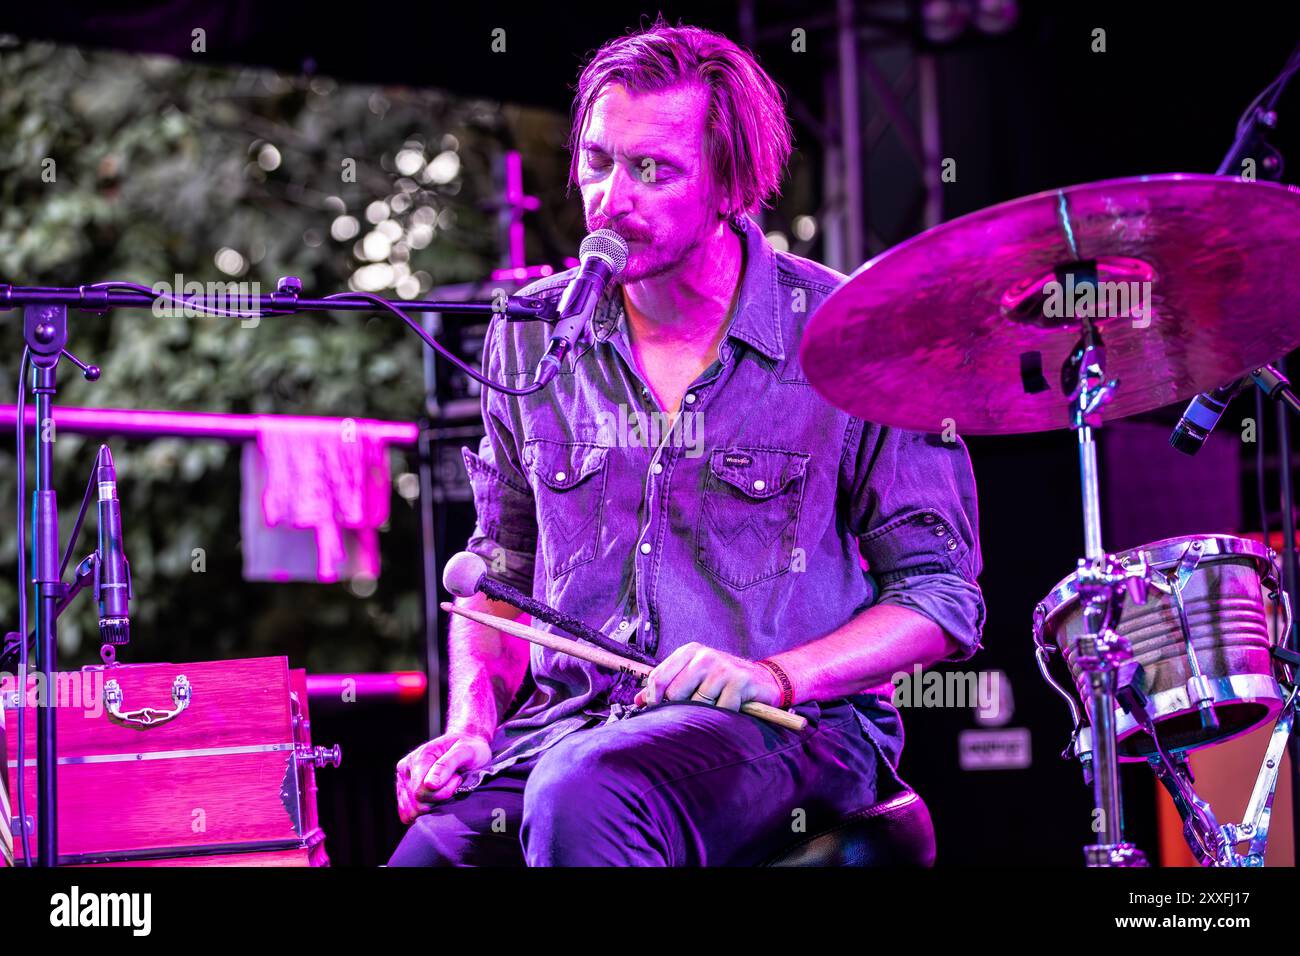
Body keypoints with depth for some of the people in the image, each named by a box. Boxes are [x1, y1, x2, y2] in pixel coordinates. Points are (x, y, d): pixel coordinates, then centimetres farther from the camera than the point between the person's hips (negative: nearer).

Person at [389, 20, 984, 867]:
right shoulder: (534, 333, 8)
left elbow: (941, 601, -2)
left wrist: (774, 677, -18)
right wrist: (472, 726, 1)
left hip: (782, 730, -4)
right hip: (569, 721, 4)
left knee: (582, 796, -36)